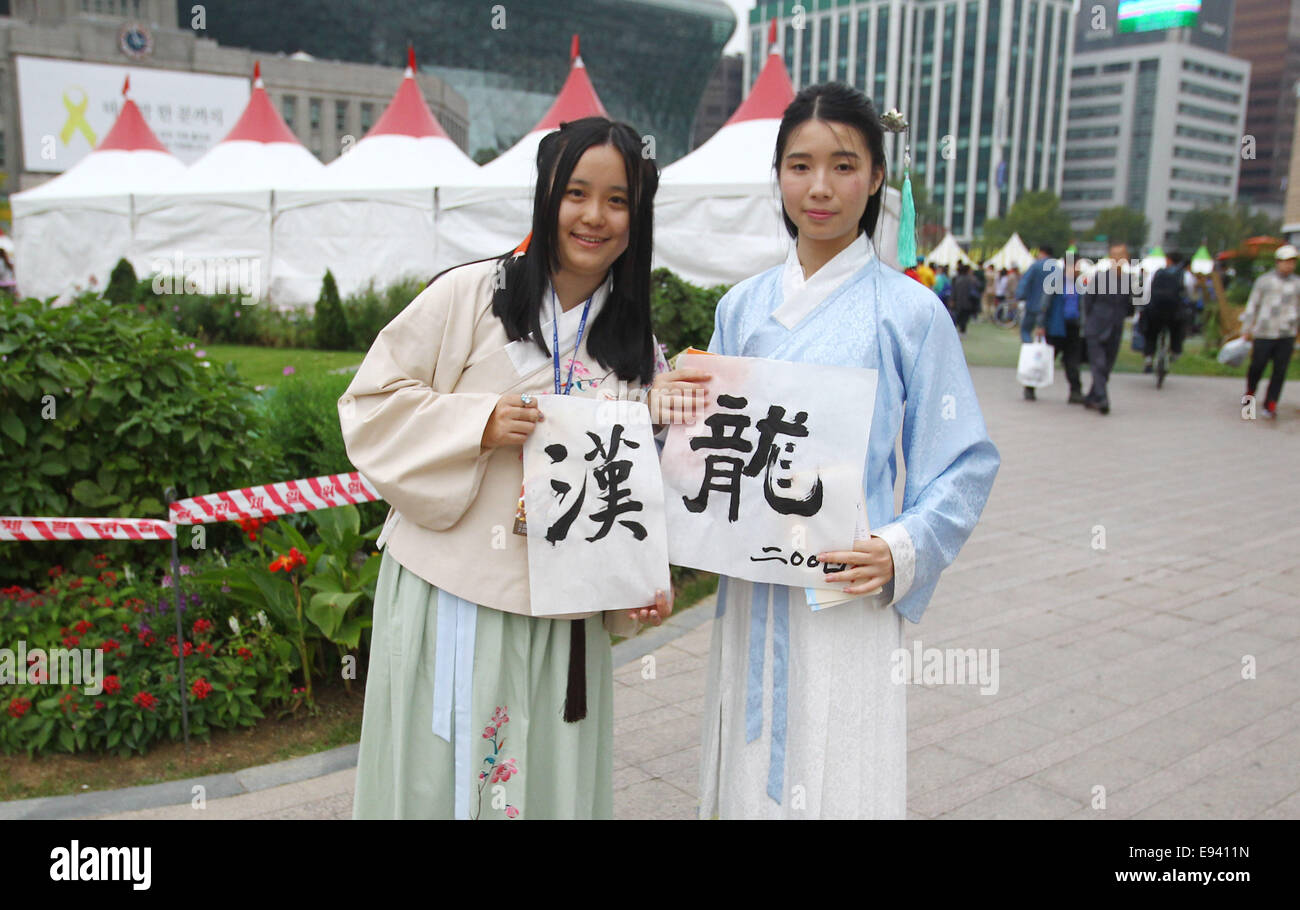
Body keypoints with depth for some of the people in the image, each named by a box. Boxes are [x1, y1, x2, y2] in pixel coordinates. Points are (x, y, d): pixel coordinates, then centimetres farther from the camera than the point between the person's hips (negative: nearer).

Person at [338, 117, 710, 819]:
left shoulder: (638, 349, 8)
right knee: (439, 781, 7)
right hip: (454, 599, -3)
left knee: (551, 783, 12)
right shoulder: (469, 296, -5)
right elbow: (370, 402, -4)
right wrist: (479, 423, -17)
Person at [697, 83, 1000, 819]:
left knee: (839, 784, 4)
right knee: (752, 779, 13)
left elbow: (964, 463, -3)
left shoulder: (910, 311, -5)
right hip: (750, 591, 4)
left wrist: (901, 552, -18)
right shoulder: (742, 308, 7)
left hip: (848, 594, -3)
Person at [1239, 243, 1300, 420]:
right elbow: (1252, 305, 4)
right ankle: (1250, 393, 33)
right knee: (1257, 367, 6)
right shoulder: (1264, 281, 2)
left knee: (1280, 371, -3)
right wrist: (1246, 329, 3)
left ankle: (1270, 405, 3)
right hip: (1263, 334, -2)